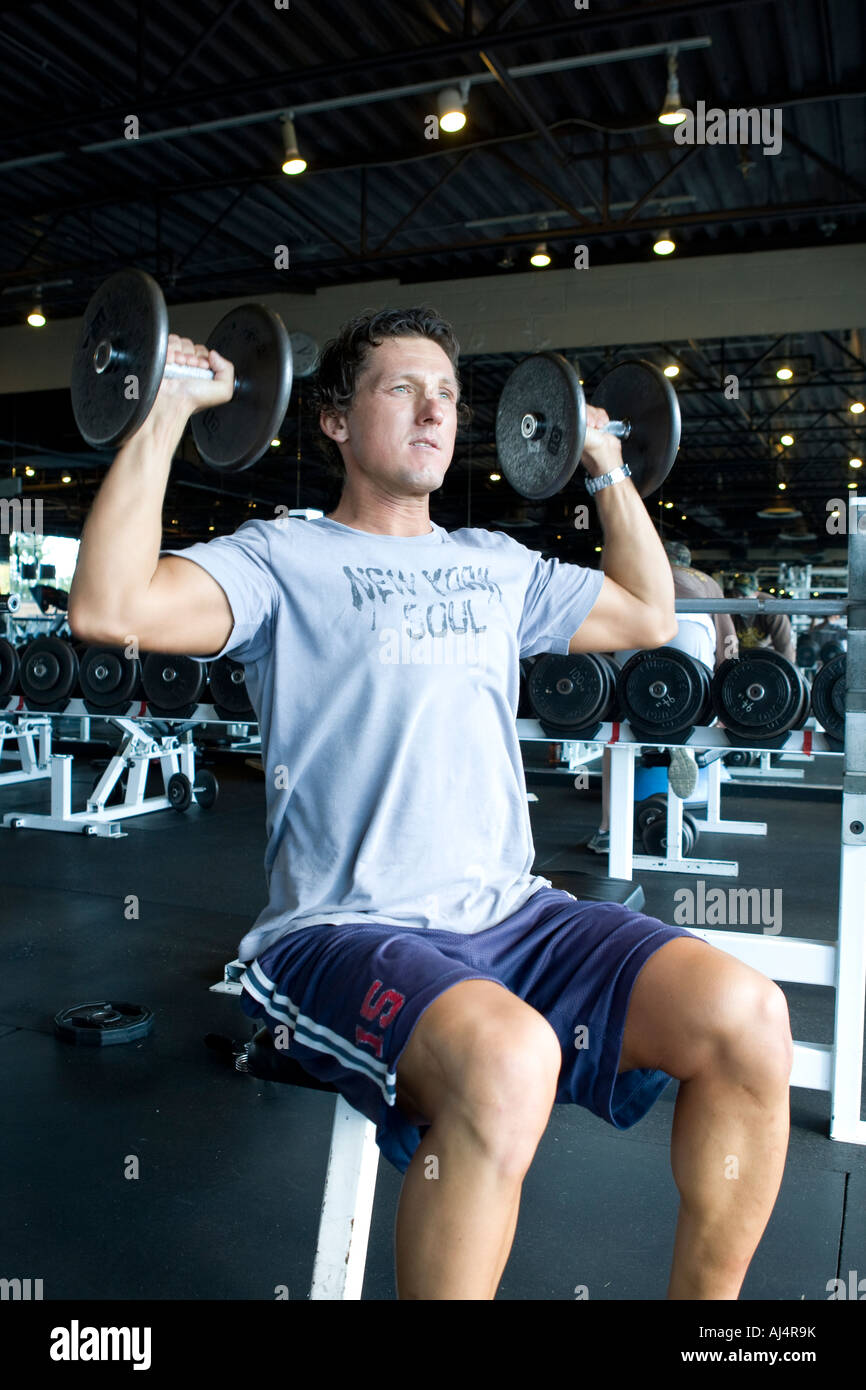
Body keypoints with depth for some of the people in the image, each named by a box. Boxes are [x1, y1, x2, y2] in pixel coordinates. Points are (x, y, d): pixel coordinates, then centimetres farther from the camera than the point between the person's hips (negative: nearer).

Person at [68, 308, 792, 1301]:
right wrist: (165, 412, -8)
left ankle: (702, 1301, 6)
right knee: (507, 1063, -37)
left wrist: (607, 466, 32)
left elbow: (650, 616, 33)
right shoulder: (282, 558, 3)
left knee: (745, 1017, -17)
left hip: (513, 915, 6)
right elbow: (109, 607, -14)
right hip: (347, 933, -5)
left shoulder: (497, 565, 20)